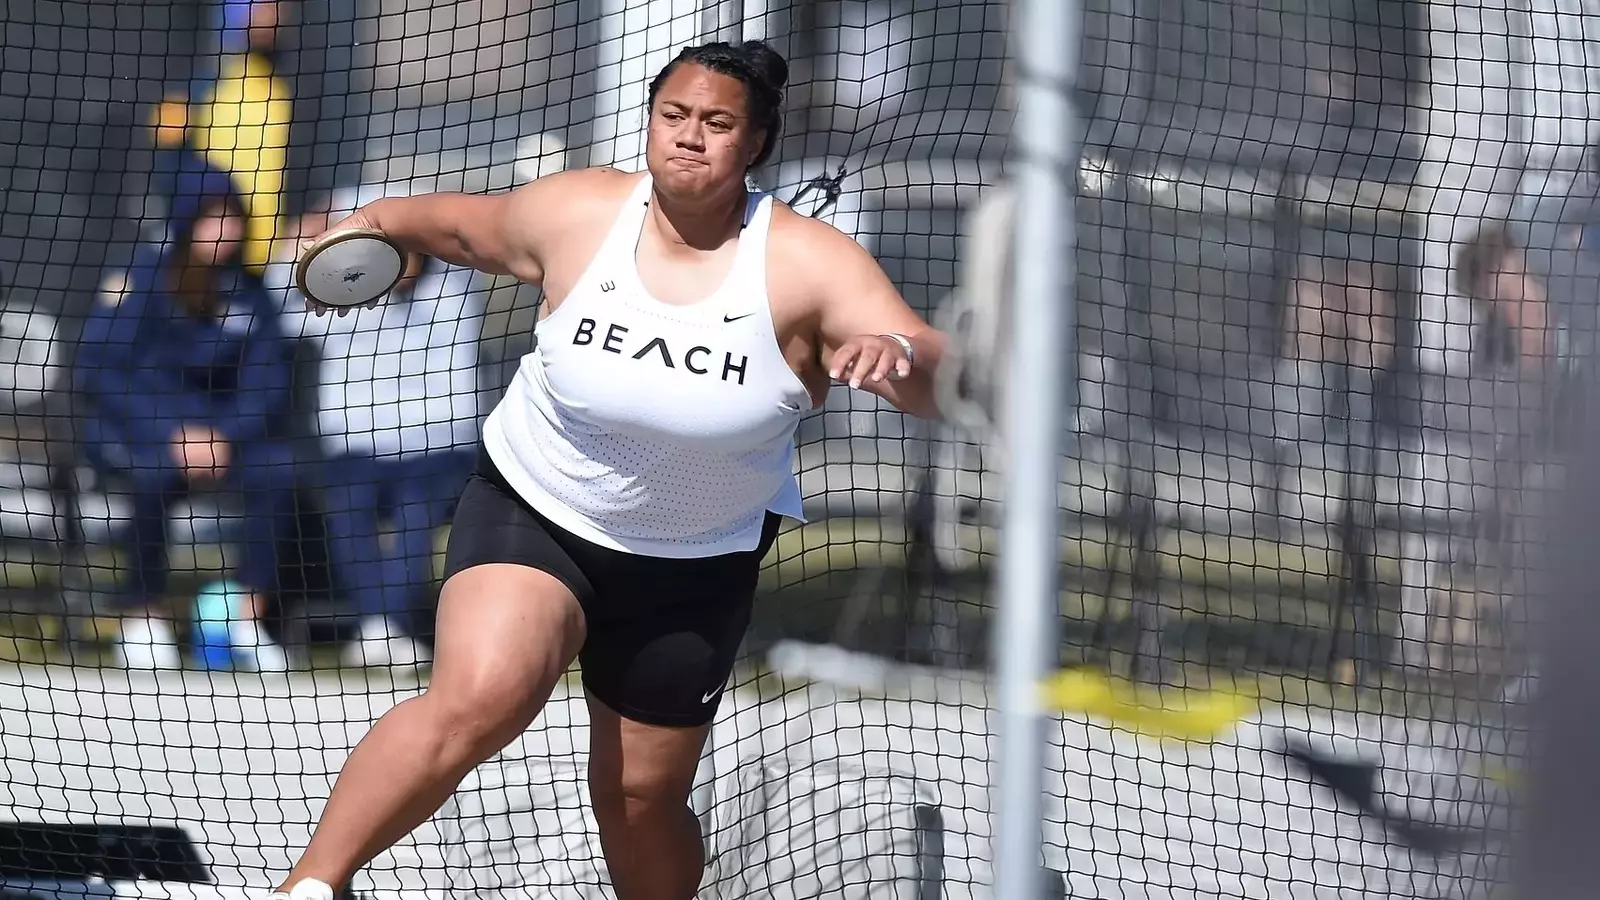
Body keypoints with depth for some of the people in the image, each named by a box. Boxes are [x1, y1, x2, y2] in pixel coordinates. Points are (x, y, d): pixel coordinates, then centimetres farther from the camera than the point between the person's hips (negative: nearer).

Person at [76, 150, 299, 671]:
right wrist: (171, 436, -24)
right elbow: (99, 369, -16)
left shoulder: (245, 293, 2)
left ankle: (249, 620, -17)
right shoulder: (142, 277, -11)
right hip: (126, 428, -4)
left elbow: (266, 384, -1)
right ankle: (142, 621, -20)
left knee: (279, 469, -24)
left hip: (218, 428, 4)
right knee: (156, 472, -37)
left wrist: (224, 437, -21)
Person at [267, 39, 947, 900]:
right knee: (479, 696, -28)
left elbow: (944, 381, -30)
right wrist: (380, 220, 22)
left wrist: (901, 357, -52)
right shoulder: (574, 214, -13)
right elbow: (468, 227, 10)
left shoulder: (809, 265, -19)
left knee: (641, 796, 10)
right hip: (534, 513, -1)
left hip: (693, 570, 1)